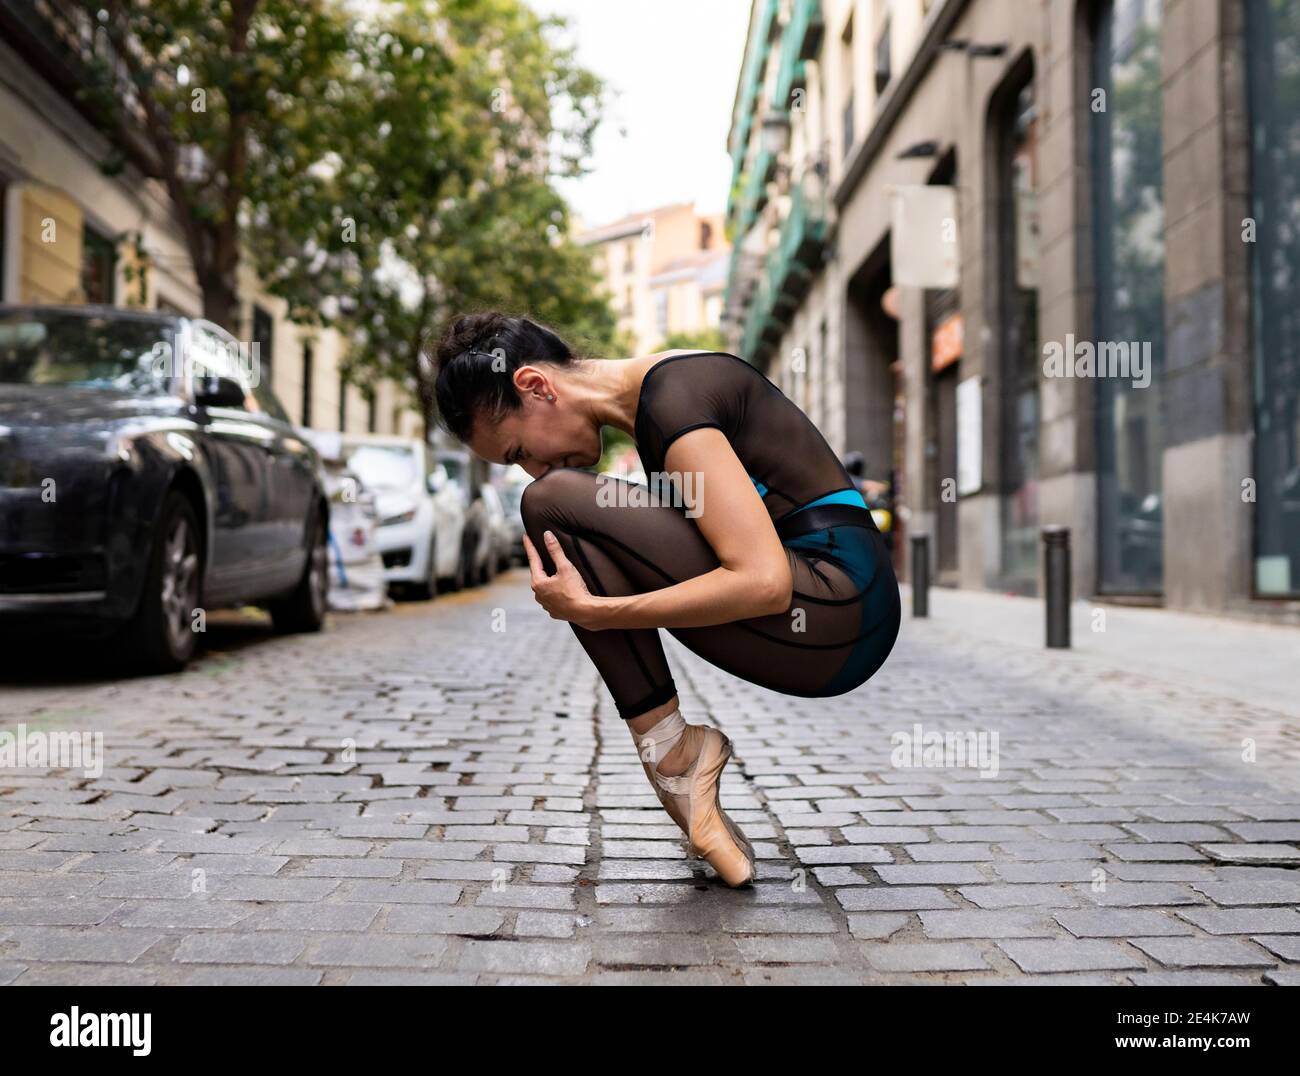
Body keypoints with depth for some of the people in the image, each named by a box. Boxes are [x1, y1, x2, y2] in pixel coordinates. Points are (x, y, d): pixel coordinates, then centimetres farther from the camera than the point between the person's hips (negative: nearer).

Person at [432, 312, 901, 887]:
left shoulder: (671, 398, -15)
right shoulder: (649, 396, 14)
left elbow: (764, 583, -24)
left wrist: (592, 611, -18)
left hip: (837, 616, -10)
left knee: (554, 504, -15)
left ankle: (670, 749, -8)